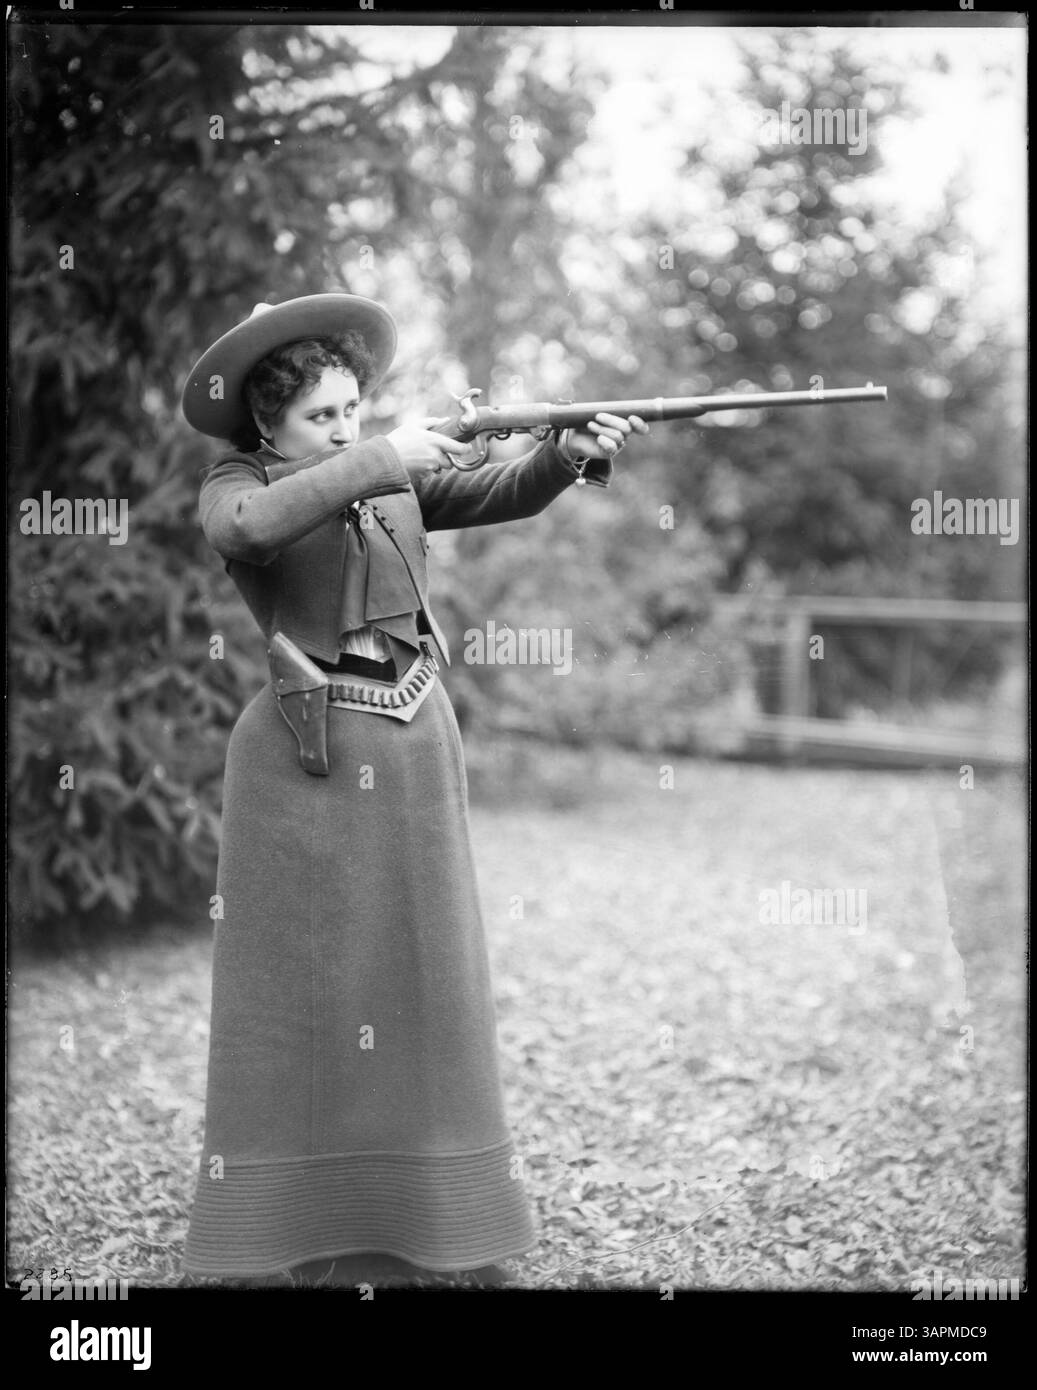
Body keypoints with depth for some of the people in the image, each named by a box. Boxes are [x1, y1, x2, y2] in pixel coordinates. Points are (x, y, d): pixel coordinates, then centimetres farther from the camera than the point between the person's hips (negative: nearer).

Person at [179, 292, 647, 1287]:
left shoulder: (401, 482, 11)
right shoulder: (237, 483, 0)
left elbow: (502, 494, -2)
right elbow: (241, 528, -24)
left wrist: (572, 453, -22)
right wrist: (376, 461, -25)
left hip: (415, 754, 4)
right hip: (303, 758, -4)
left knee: (424, 981, 7)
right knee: (295, 988, -1)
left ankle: (438, 1232, 17)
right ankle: (270, 1244, 8)